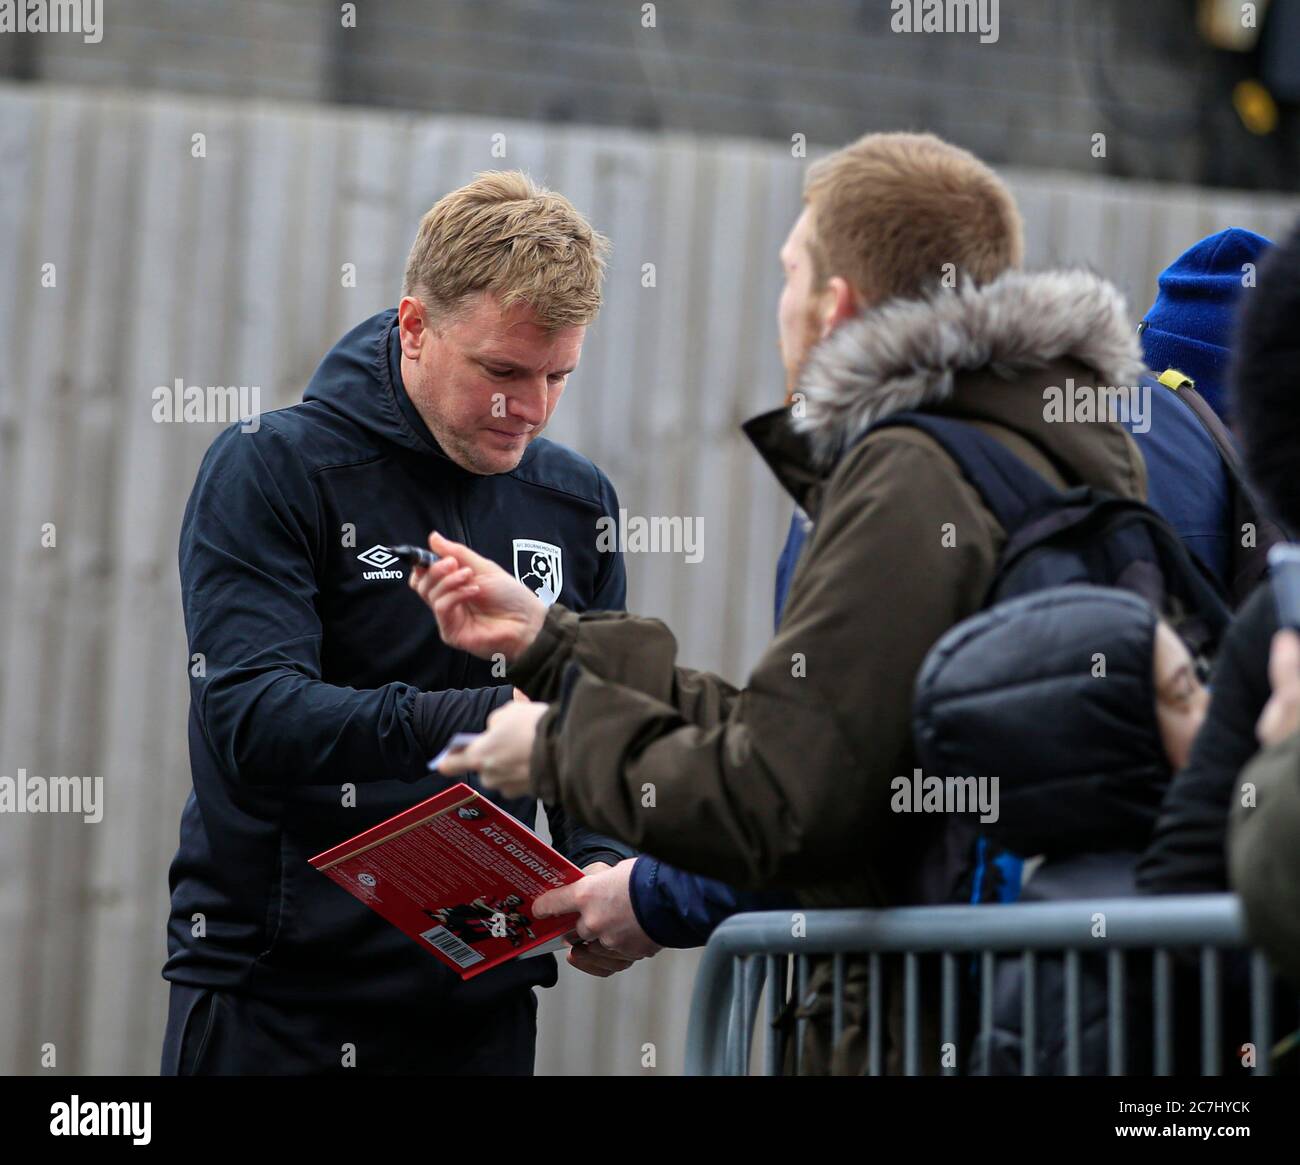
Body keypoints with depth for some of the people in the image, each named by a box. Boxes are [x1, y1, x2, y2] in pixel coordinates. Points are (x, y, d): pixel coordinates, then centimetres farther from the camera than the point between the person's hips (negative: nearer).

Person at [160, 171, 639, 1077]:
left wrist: (602, 867, -10)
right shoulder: (271, 472, -7)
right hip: (272, 994, -4)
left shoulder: (574, 500, 9)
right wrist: (483, 719, -32)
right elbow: (254, 715, -20)